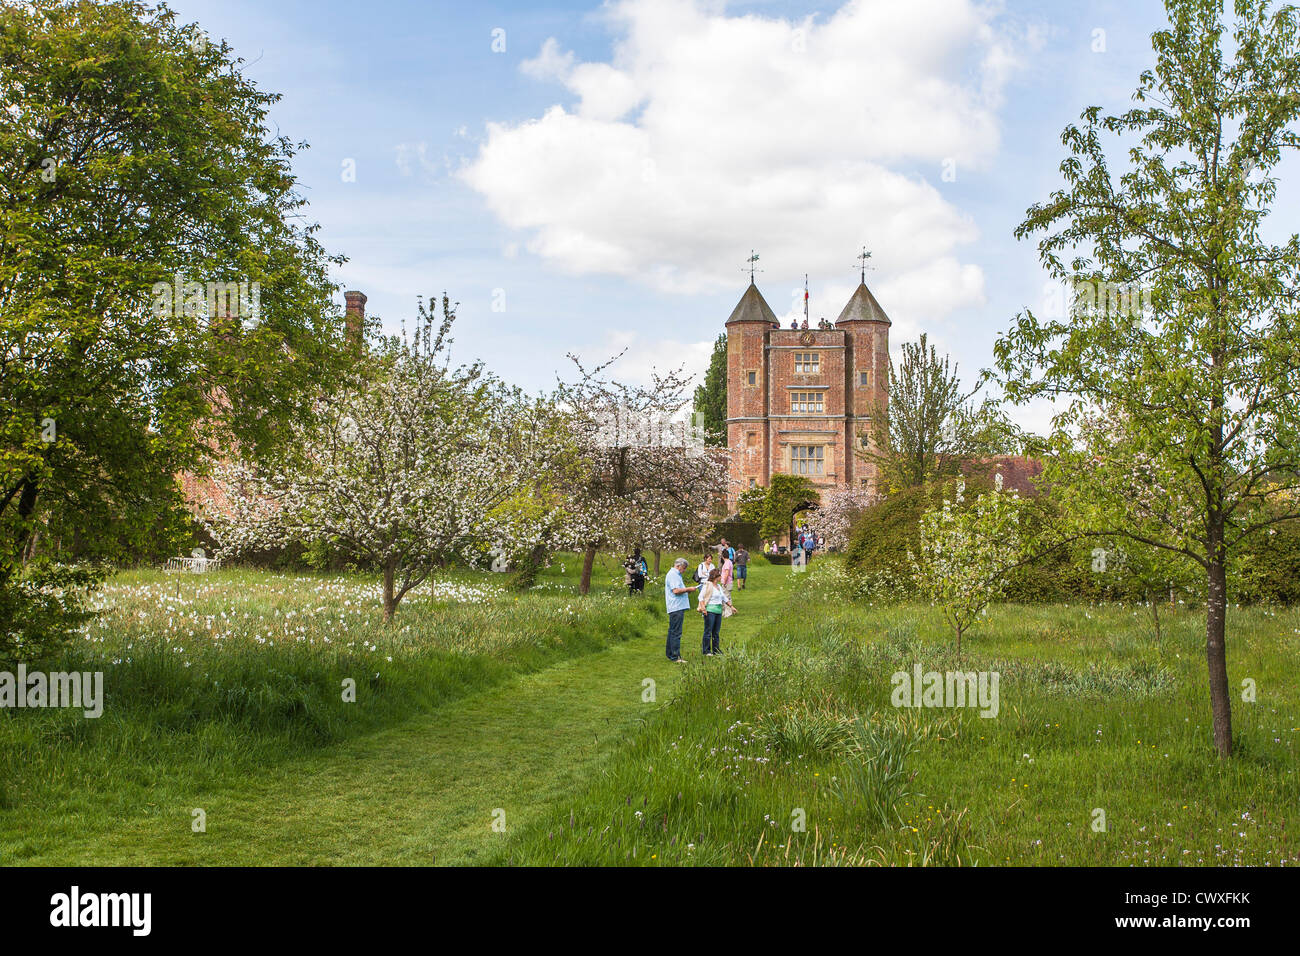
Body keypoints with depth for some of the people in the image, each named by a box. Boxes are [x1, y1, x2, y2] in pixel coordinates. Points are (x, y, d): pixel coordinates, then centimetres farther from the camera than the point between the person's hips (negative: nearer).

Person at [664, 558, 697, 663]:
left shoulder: (676, 574, 22)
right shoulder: (673, 575, -12)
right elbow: (676, 590, -21)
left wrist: (686, 591, 15)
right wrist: (688, 589, -11)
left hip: (677, 608, 11)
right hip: (676, 608, -11)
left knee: (672, 631, 14)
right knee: (676, 633, -10)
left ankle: (670, 655, 20)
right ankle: (676, 656, -11)